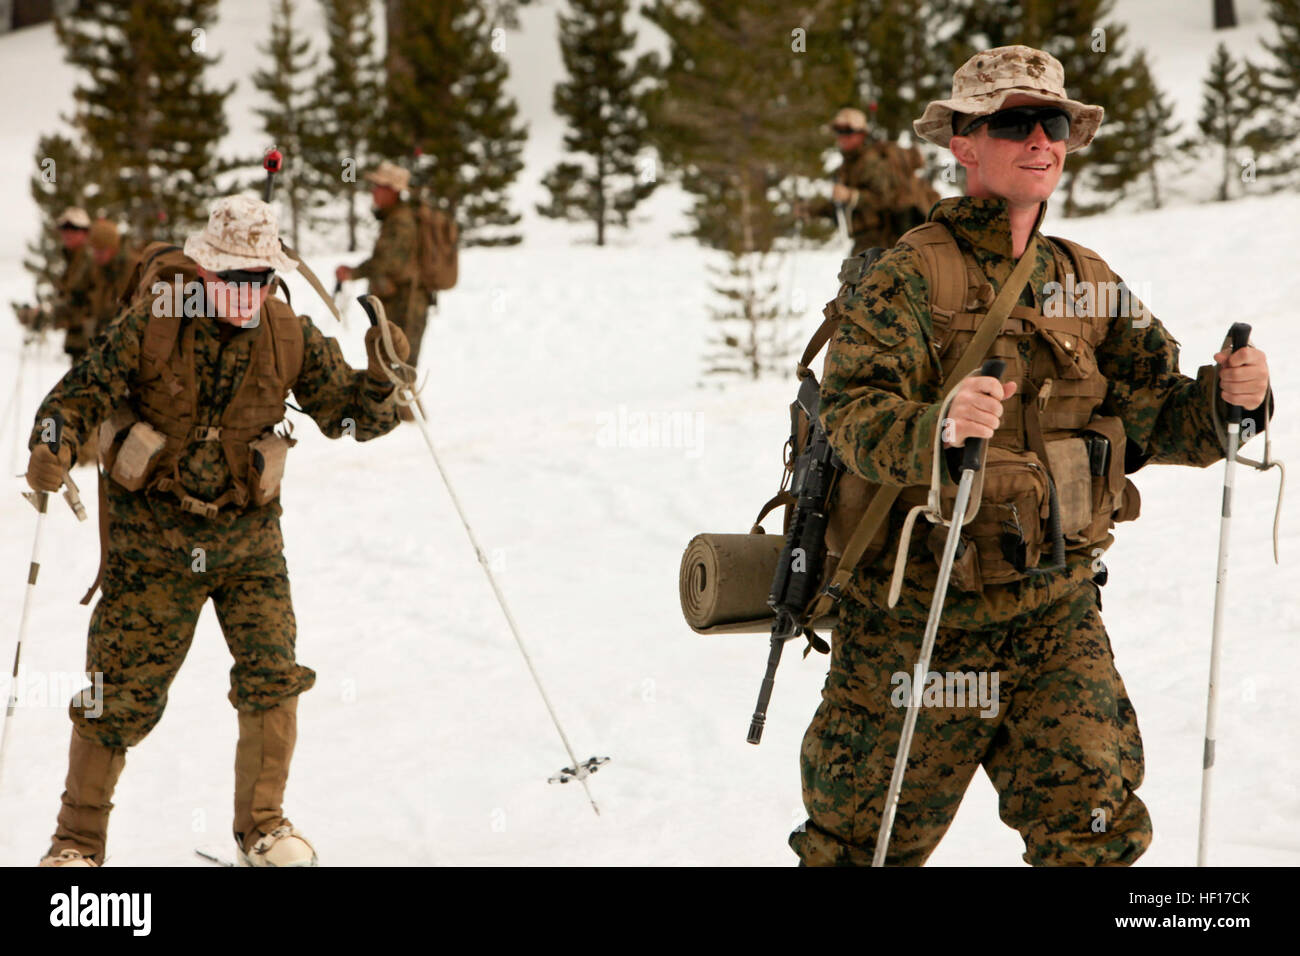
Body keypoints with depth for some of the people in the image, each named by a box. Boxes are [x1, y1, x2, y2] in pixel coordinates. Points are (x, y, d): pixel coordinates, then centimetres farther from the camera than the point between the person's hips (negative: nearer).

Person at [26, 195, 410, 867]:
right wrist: (52, 446, -29)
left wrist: (379, 375, -20)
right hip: (153, 533, -2)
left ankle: (261, 825, 11)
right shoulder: (150, 325, -11)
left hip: (247, 533, 2)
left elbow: (351, 416, 0)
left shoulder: (289, 338, -4)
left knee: (273, 677, -10)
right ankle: (78, 841, 18)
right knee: (121, 692, 0)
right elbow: (79, 393, -9)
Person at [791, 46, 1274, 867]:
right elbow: (852, 413, -24)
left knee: (1097, 827, -3)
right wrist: (939, 429, -44)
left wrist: (1227, 399, -17)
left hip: (1057, 610, 4)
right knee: (871, 837, 10)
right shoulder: (913, 274, -12)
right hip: (922, 613, -4)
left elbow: (1148, 413, 3)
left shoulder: (1084, 279, 8)